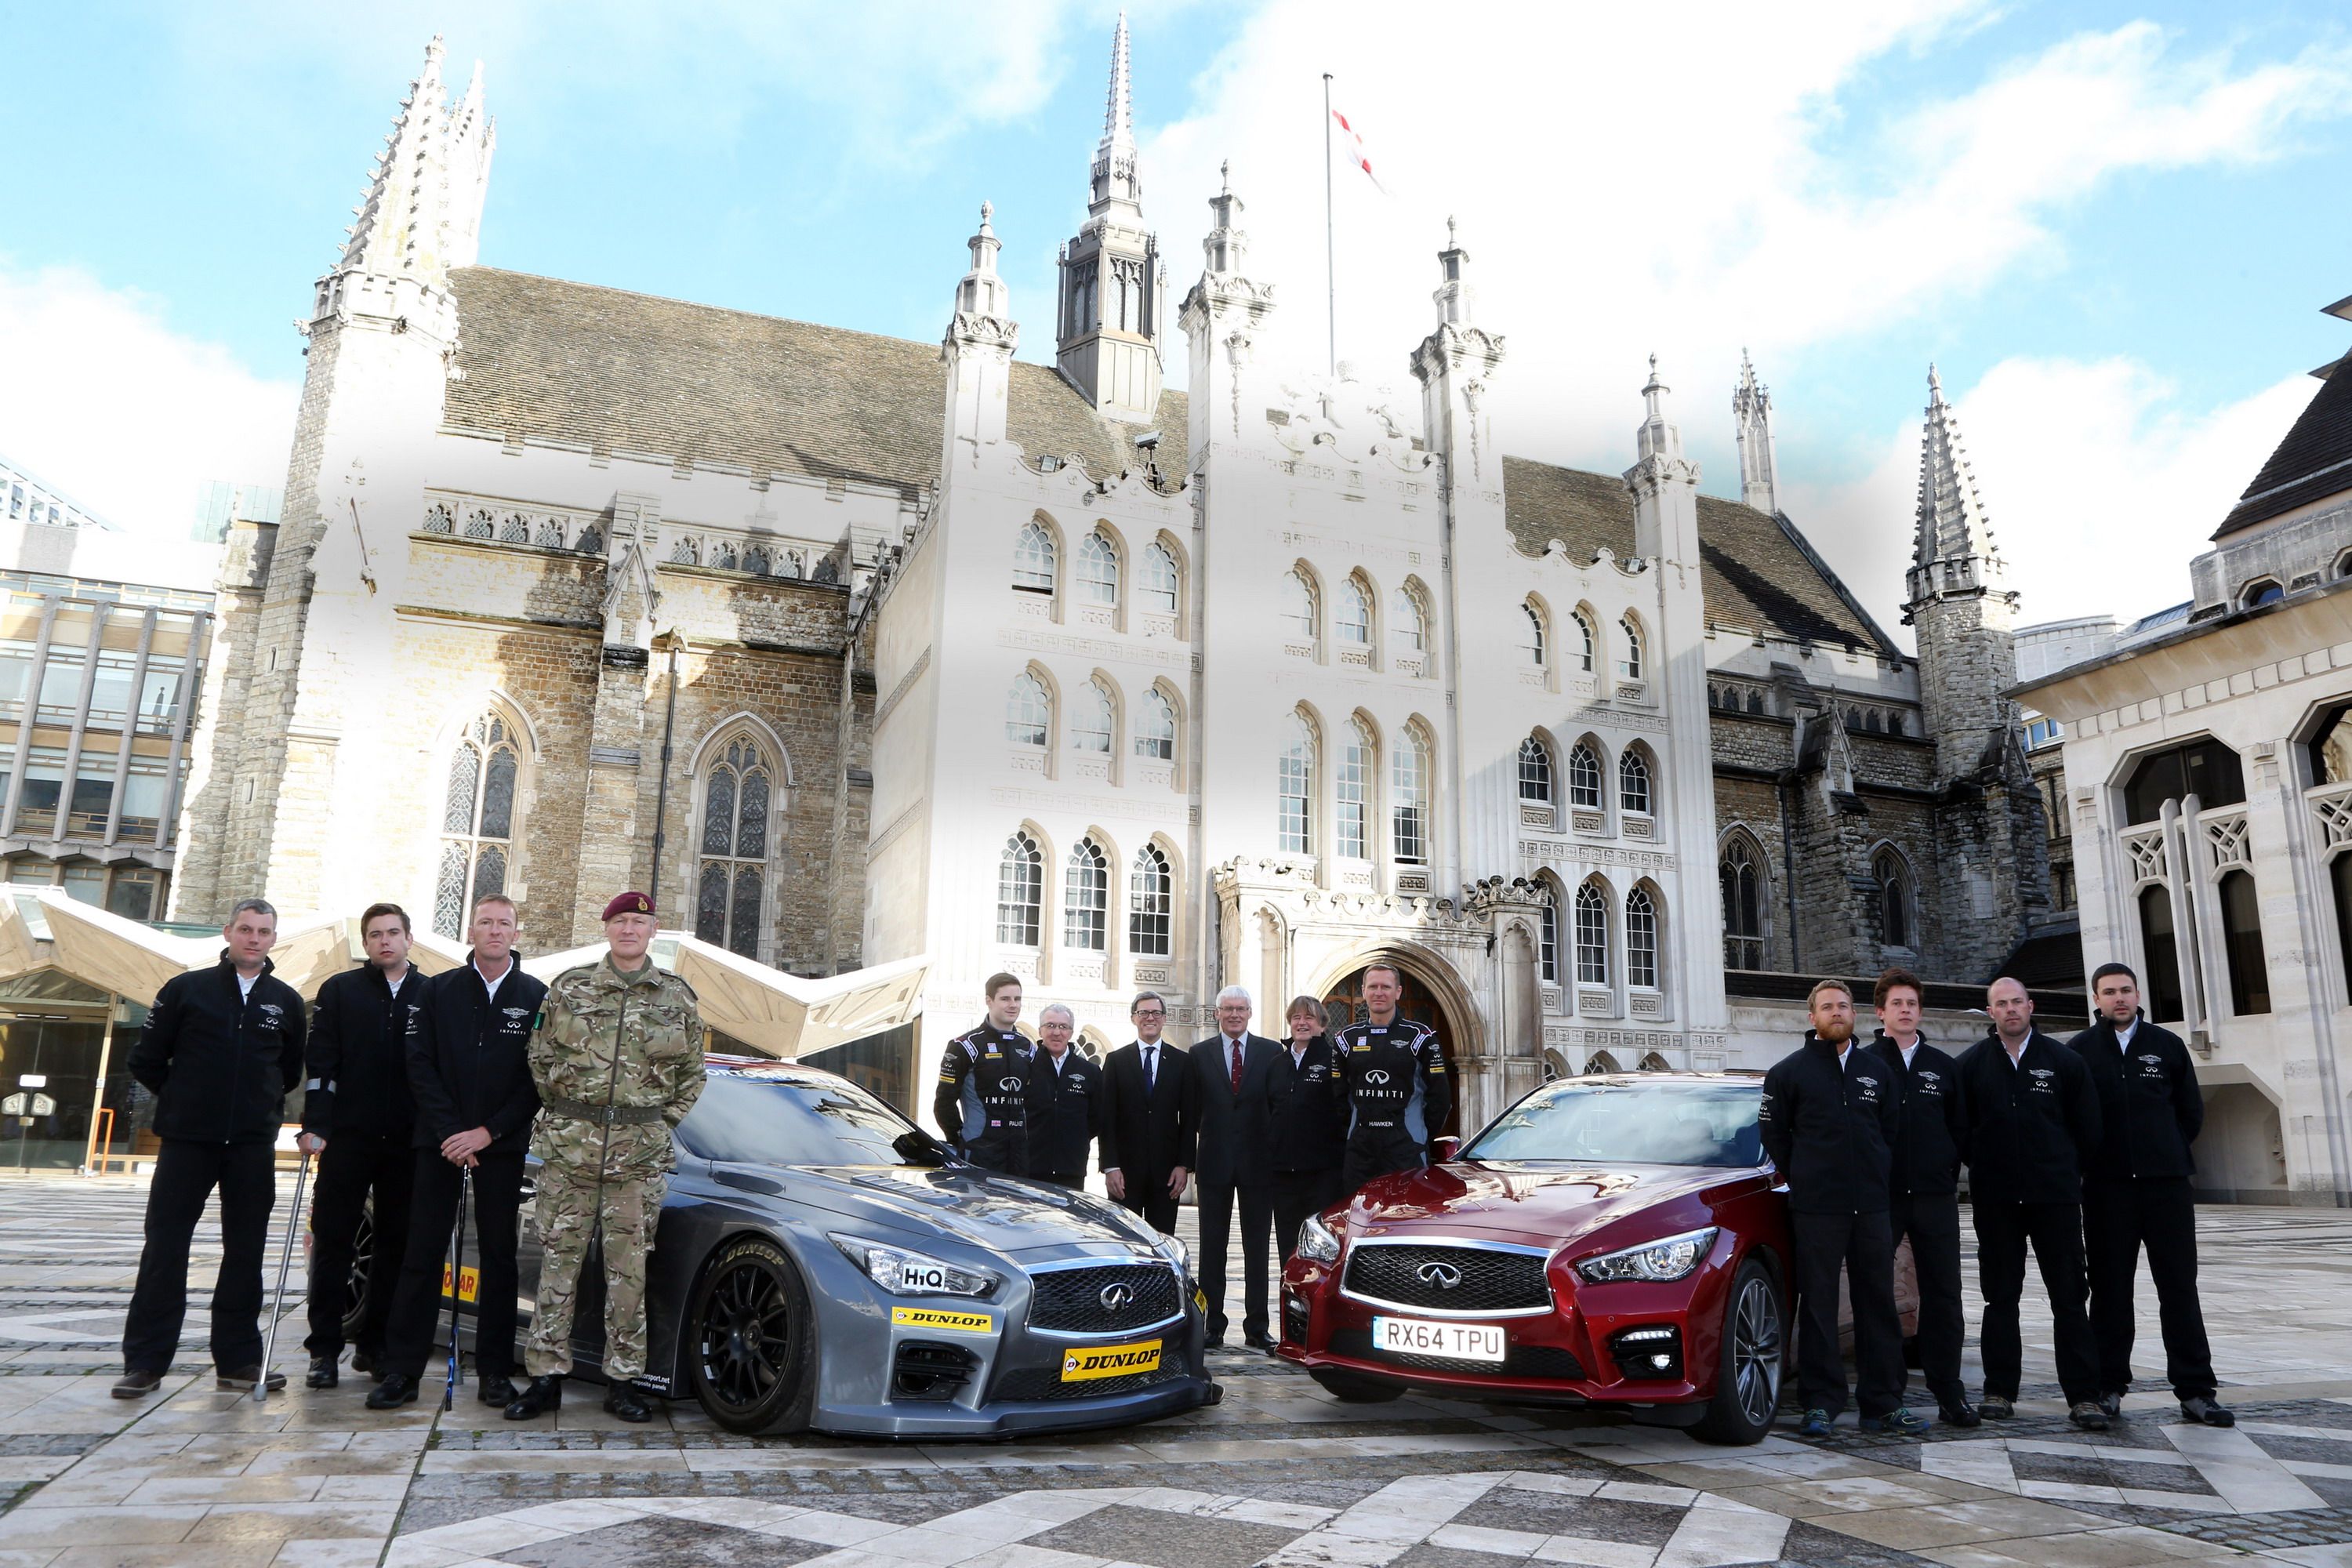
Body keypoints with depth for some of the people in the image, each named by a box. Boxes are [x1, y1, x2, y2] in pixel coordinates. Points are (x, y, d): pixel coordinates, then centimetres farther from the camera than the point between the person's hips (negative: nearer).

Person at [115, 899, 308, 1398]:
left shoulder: (286, 1001, 9)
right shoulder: (186, 989, 1)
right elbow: (145, 1060, 5)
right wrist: (182, 1099, 9)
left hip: (253, 1146, 2)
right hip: (186, 1139, -2)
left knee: (245, 1252, 5)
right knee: (164, 1248, -1)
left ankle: (237, 1361, 12)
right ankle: (144, 1362, 7)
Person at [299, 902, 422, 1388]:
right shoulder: (340, 990, 6)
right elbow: (320, 1062, 0)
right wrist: (315, 1124, -9)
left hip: (407, 1142, 1)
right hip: (349, 1135, -1)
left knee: (396, 1244, 6)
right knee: (333, 1241, 0)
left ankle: (373, 1343, 17)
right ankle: (324, 1349, 7)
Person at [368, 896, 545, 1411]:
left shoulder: (535, 997, 2)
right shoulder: (437, 991, 5)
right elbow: (420, 1065, 0)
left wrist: (487, 1132, -9)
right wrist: (450, 1133, -9)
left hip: (502, 1146, 0)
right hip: (439, 1142, 1)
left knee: (498, 1255, 4)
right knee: (422, 1254, 2)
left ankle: (494, 1371, 11)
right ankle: (401, 1372, 8)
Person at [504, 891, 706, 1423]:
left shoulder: (677, 997, 7)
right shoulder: (569, 987, 6)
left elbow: (692, 1072, 13)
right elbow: (540, 1057, 9)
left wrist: (662, 1124, 6)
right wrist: (565, 1115, 5)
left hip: (641, 1152, 0)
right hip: (568, 1144, 0)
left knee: (628, 1268, 3)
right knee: (558, 1260, 3)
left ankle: (623, 1380, 12)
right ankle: (546, 1377, 12)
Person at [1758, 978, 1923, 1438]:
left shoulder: (1877, 1069, 12)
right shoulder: (1789, 1071, 1)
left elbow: (1892, 1129, 18)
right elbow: (1773, 1132, 5)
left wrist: (1876, 1178, 9)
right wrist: (1803, 1180, 3)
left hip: (1872, 1206, 4)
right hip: (1815, 1210, -3)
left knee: (1878, 1304, 6)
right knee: (1818, 1306, -1)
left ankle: (1883, 1405, 14)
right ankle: (1820, 1405, 6)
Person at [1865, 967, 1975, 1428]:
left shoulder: (1944, 1067, 13)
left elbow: (1961, 1127, 16)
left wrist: (1948, 1173, 6)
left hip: (1936, 1196, 3)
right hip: (1880, 1196, -3)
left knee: (1943, 1295, 4)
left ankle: (1949, 1392, 12)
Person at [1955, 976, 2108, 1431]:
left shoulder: (2063, 1060, 3)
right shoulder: (1972, 1064, 3)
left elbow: (2088, 1126, 8)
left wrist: (2062, 1170, 9)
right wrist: (1987, 1168, 7)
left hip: (2056, 1198, 0)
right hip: (1995, 1200, 1)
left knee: (2069, 1298, 0)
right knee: (2000, 1297, 7)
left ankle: (2083, 1396, 5)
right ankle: (2000, 1391, 14)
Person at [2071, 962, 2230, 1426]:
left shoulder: (2167, 1045, 7)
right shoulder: (2079, 1050, 2)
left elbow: (2192, 1111, 13)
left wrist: (2167, 1153, 9)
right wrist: (2093, 1159, 4)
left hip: (2167, 1183, 1)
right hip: (2106, 1187, -1)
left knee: (2180, 1287, 2)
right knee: (2110, 1289, 5)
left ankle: (2195, 1391, 7)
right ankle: (2110, 1386, 12)